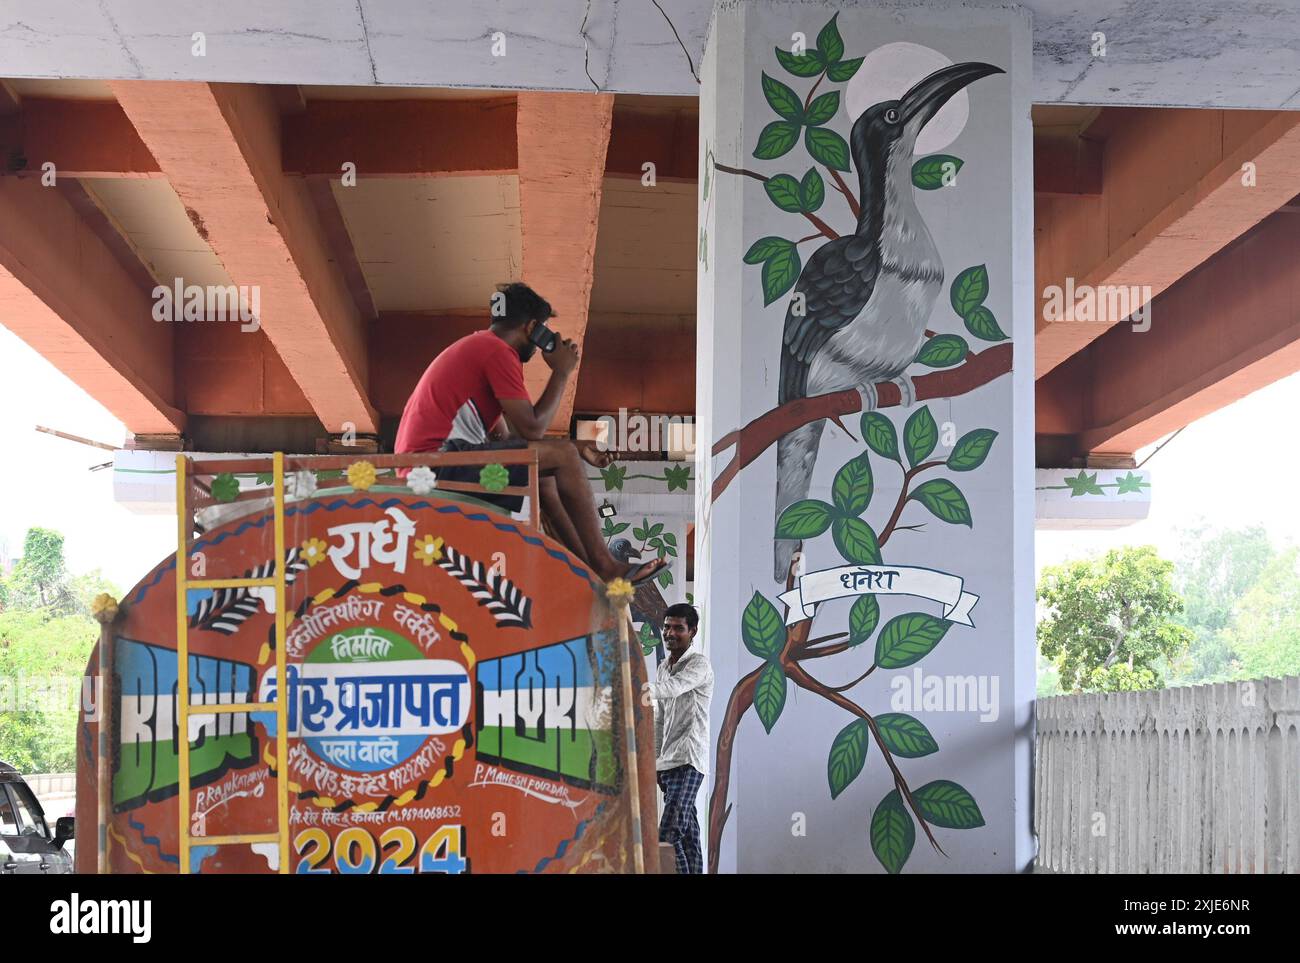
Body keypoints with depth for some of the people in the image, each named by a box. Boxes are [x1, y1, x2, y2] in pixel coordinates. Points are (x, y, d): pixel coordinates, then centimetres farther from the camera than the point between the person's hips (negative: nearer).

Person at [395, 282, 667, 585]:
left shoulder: (478, 346, 24)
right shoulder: (498, 351, -8)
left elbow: (504, 437, 22)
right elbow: (532, 428, -12)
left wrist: (578, 447, 20)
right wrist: (561, 373, 1)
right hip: (439, 461, -11)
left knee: (543, 477, 22)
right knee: (561, 456, -10)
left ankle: (587, 567, 18)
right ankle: (604, 567, -4)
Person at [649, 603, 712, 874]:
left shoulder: (699, 663, -6)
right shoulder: (664, 666, 19)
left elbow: (672, 688, -27)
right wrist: (655, 758, 18)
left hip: (688, 759, -8)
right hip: (667, 760, 8)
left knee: (670, 832, -18)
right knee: (686, 832, 9)